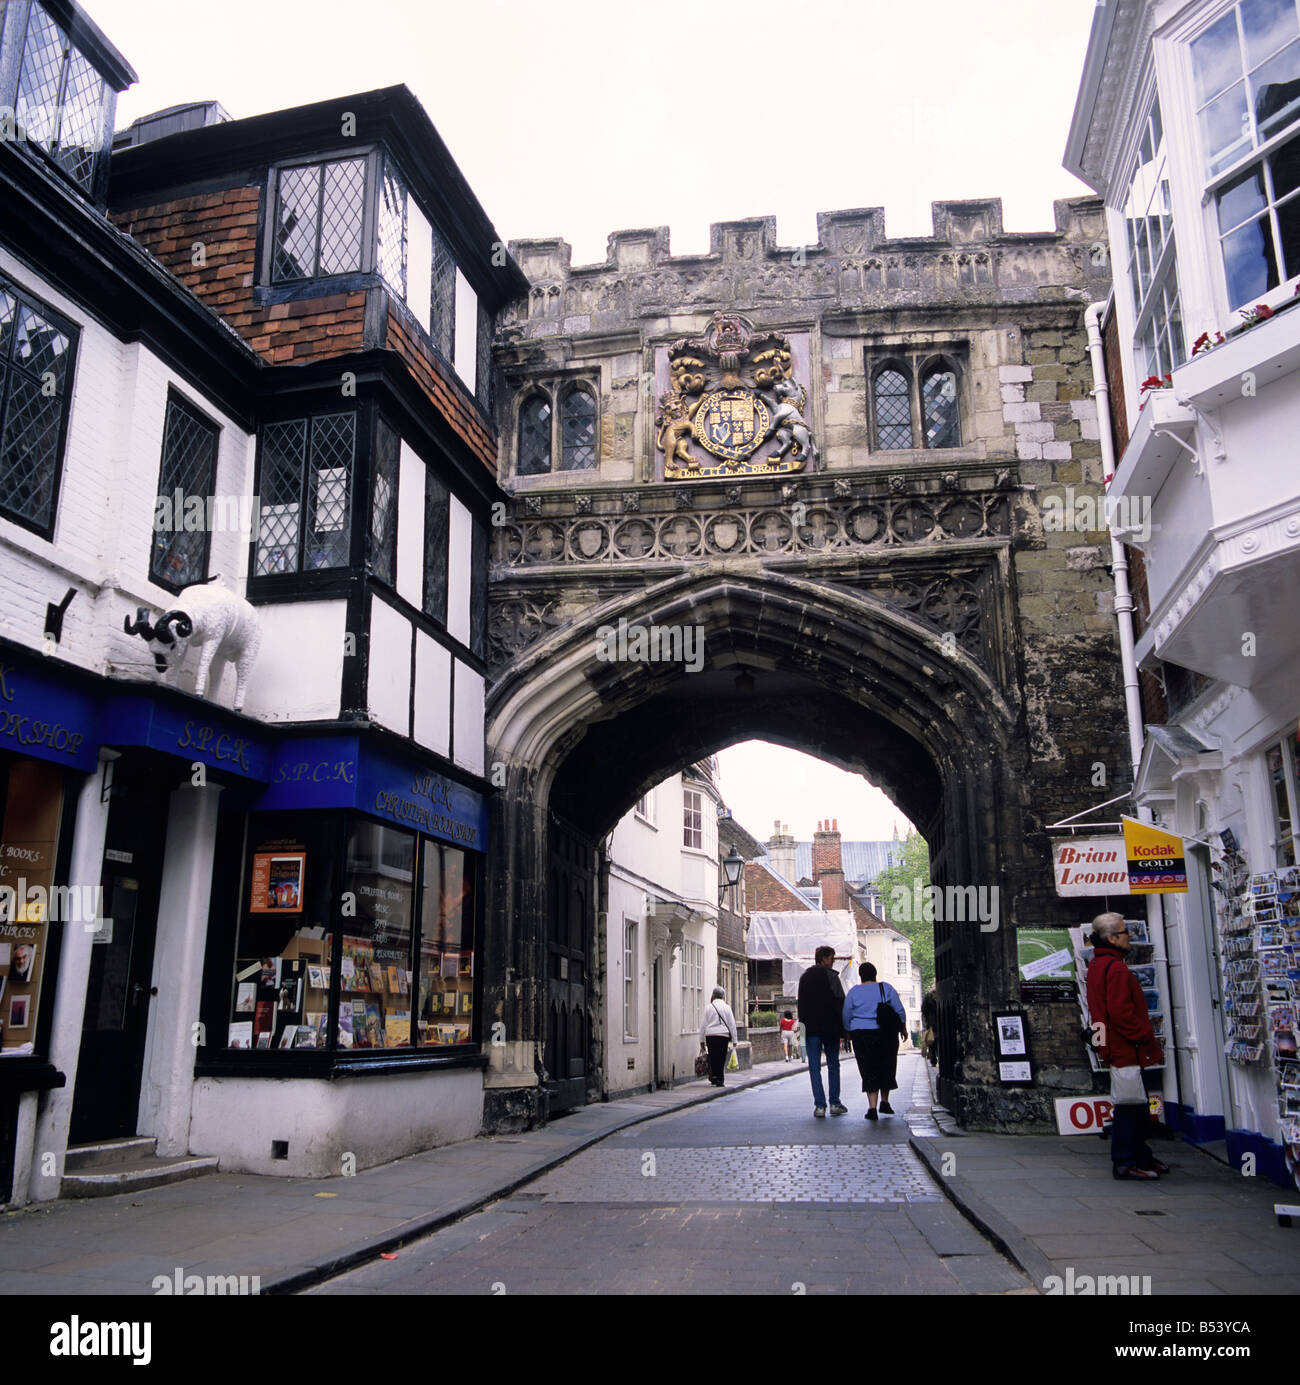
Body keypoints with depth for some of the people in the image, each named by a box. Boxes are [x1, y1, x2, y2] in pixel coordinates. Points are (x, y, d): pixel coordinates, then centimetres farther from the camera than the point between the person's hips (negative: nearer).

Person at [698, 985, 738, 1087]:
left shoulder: (708, 1007, 3)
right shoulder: (727, 1007, 4)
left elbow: (703, 1024, 4)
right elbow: (732, 1024, 5)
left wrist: (702, 1040, 10)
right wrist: (734, 1039, 11)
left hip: (710, 1035, 0)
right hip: (723, 1035, 0)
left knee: (712, 1058, 9)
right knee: (722, 1058, 4)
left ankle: (713, 1076, 2)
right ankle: (719, 1080, 2)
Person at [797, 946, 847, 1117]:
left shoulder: (804, 977, 11)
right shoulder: (830, 976, -5)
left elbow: (801, 1004, 13)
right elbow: (839, 1002, -9)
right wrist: (845, 1026, -5)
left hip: (810, 1028, 3)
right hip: (830, 1028, -3)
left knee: (814, 1067, 3)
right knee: (833, 1065, 9)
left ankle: (819, 1105, -3)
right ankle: (835, 1103, 9)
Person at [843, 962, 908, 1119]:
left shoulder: (853, 992, -1)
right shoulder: (886, 988, -1)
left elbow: (846, 1017, 3)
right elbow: (900, 1011, 1)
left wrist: (850, 1033, 17)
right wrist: (903, 1028, 14)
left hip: (862, 1035, 0)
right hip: (886, 1034, 1)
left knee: (869, 1071, 3)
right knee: (886, 1067, 17)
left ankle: (872, 1108, -7)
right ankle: (885, 1102, 25)